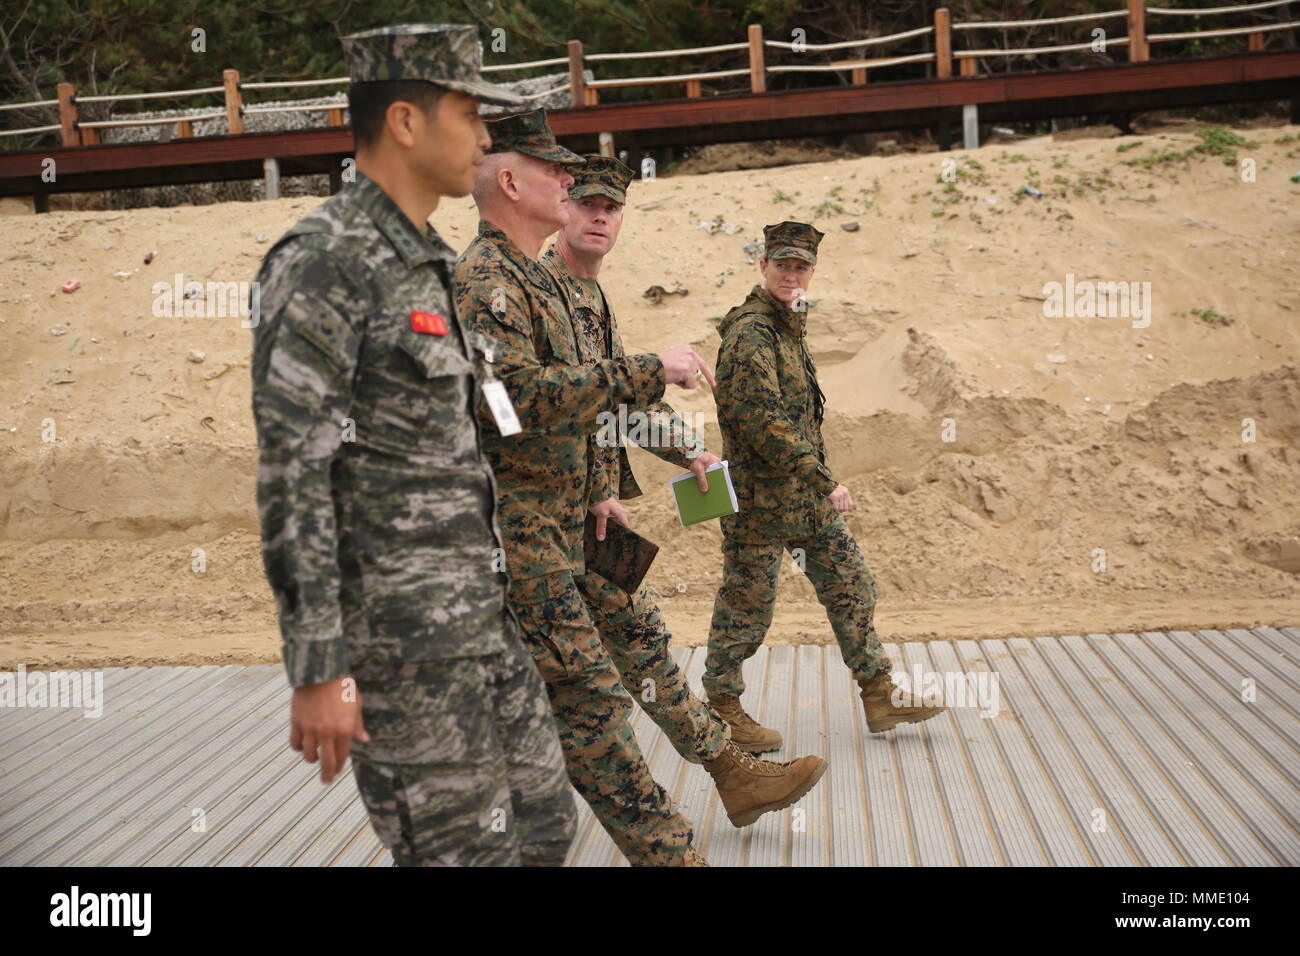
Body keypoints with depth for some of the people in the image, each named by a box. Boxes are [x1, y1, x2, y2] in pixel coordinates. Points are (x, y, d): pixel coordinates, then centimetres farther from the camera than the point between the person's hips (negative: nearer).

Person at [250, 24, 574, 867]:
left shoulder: (428, 262, 14)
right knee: (463, 852, 1)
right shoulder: (324, 261, -14)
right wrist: (318, 669, -21)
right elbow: (289, 473, -19)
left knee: (543, 827, 16)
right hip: (395, 638, -9)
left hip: (477, 616, 9)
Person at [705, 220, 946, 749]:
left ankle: (880, 696, 21)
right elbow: (763, 422, -25)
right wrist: (823, 482, -22)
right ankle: (722, 708, 19)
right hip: (762, 499, -9)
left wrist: (818, 483, 20)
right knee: (746, 606, 3)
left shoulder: (788, 327, 14)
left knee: (851, 587, 12)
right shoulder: (749, 333, -17)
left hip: (807, 500, 9)